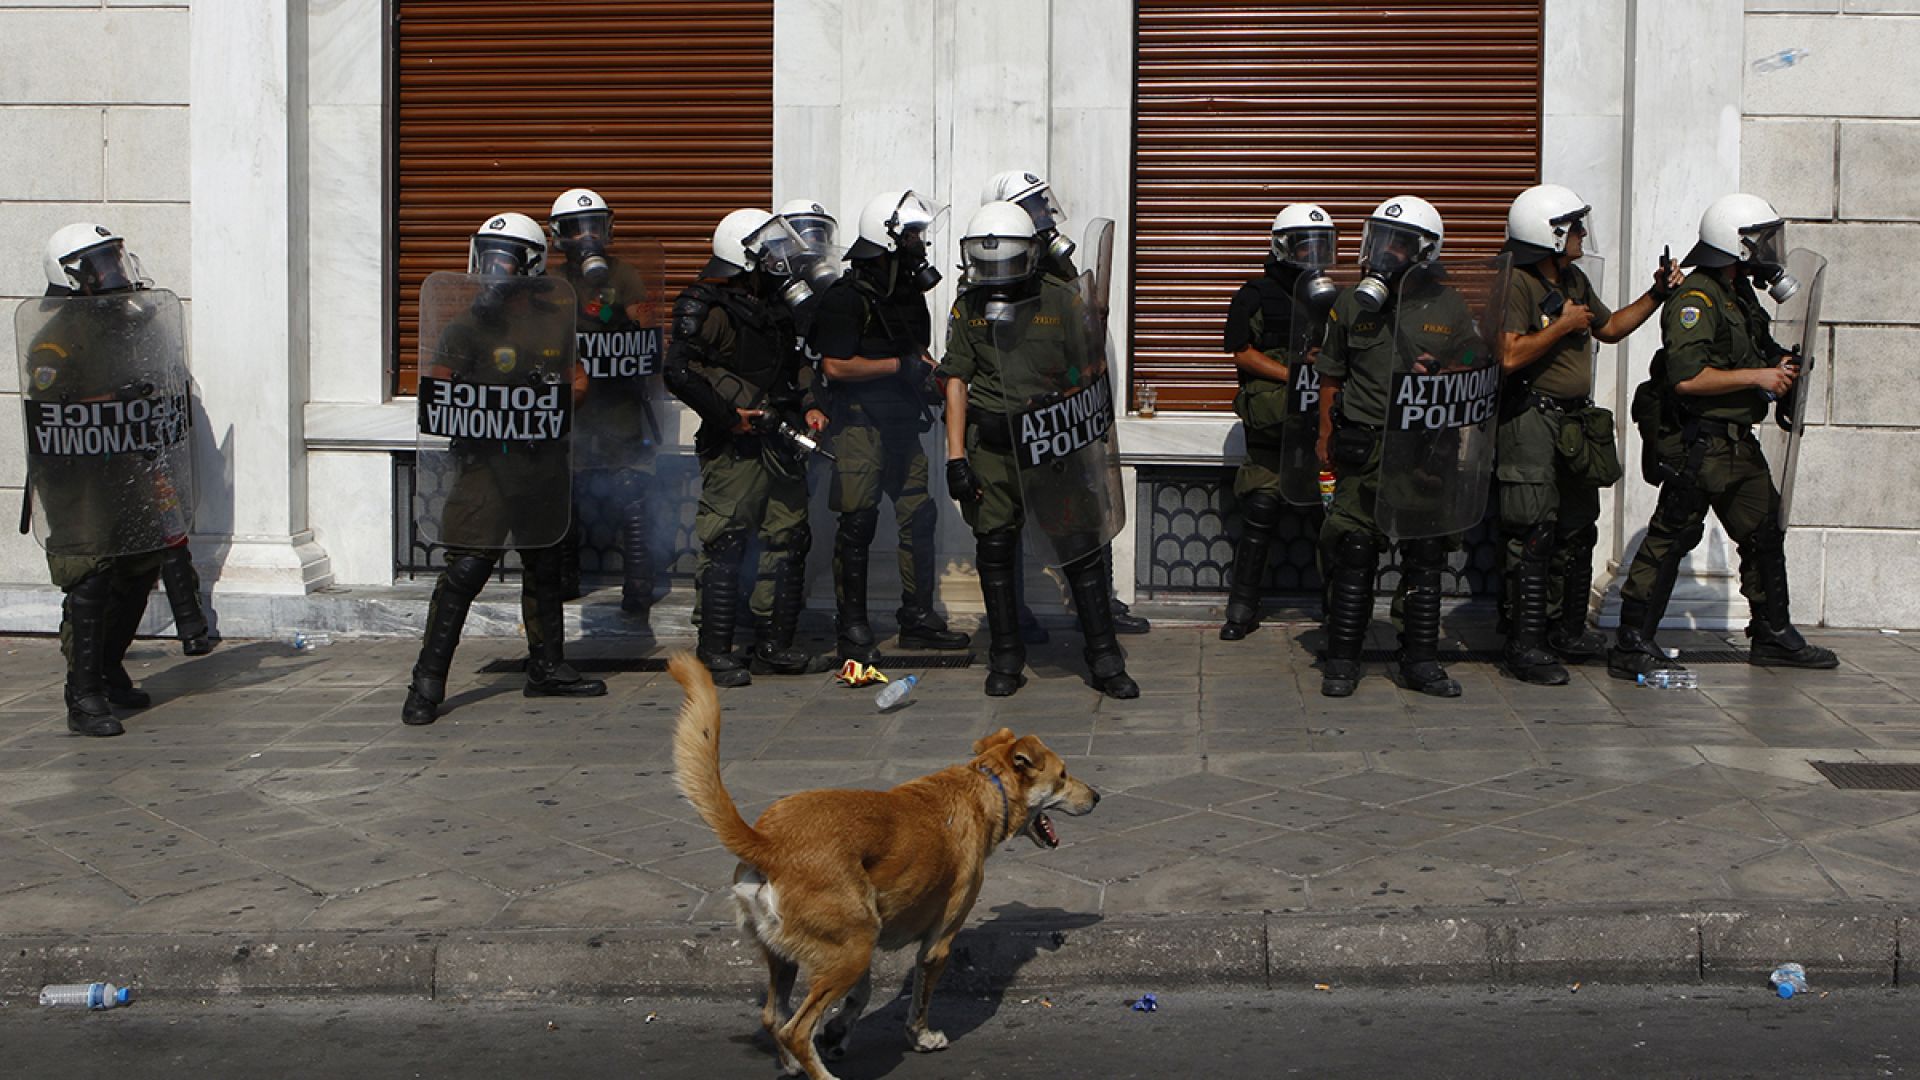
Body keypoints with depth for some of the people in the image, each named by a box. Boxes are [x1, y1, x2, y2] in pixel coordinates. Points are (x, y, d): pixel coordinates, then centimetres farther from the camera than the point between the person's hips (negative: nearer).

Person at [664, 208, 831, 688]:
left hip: (781, 441, 8)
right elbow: (680, 373, -16)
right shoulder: (705, 306, -8)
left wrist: (809, 406, 11)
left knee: (787, 540, 8)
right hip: (734, 447, -8)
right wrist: (728, 415, -15)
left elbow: (796, 363, 26)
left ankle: (775, 646, 17)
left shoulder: (776, 301, 17)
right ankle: (715, 652, 2)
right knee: (725, 546, -5)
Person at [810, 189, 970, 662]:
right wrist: (899, 365, -16)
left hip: (902, 422, 8)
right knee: (858, 522, -4)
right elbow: (834, 366, -19)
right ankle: (853, 628, 3)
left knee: (918, 516, 7)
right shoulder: (847, 296, -13)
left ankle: (918, 618, 17)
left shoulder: (908, 290, 14)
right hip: (861, 423, -8)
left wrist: (925, 367, 6)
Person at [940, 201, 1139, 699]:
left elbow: (1088, 381, 2)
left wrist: (1090, 449, 1)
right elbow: (957, 382, 4)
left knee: (1083, 550, -1)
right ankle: (1006, 661, 19)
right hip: (991, 447, 2)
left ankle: (1105, 660, 9)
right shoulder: (968, 308, 4)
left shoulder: (1061, 302, -2)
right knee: (994, 550, 5)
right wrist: (956, 456, -2)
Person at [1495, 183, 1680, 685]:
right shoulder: (1516, 283, -14)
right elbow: (1510, 356, -23)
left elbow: (1610, 328, 28)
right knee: (1534, 535, -10)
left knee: (1578, 530, 14)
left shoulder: (1574, 279, 15)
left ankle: (1567, 632, 26)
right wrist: (1563, 325, -15)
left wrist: (1657, 294, 19)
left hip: (1576, 420, 9)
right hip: (1532, 421, -9)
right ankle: (1525, 646, -6)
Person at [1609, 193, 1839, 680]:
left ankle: (1773, 636, 29)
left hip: (1735, 440, 10)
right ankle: (1632, 648, -2)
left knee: (1764, 530, 16)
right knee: (1671, 536, -7)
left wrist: (1779, 366, 8)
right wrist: (1758, 376, -19)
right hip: (1696, 443, -10)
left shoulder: (1740, 293, 15)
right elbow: (1686, 377, -27)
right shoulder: (1695, 298, -16)